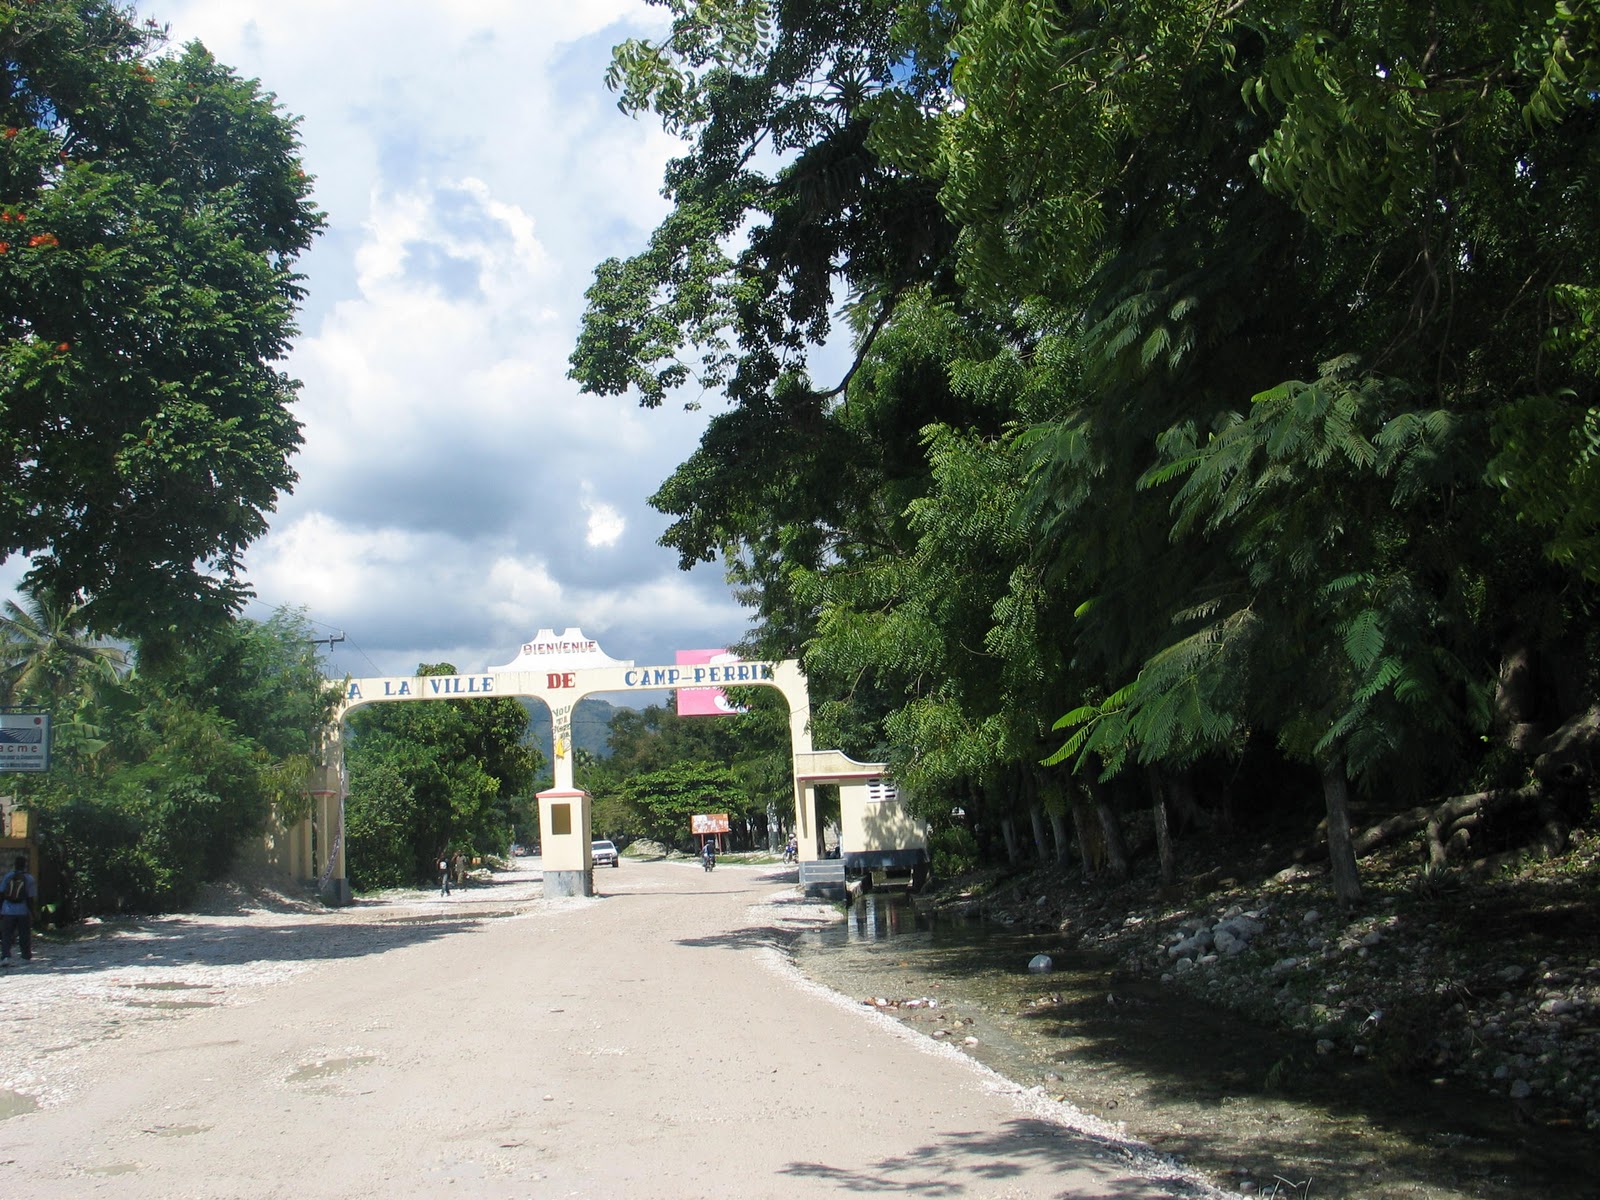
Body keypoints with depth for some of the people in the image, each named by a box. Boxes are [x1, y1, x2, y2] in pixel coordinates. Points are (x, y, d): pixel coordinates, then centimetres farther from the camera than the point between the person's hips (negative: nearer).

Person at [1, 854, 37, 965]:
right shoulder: (29, 879, -5)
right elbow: (31, 898, -6)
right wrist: (31, 913, 0)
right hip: (23, 911, -1)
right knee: (25, 935, 12)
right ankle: (26, 957, 21)